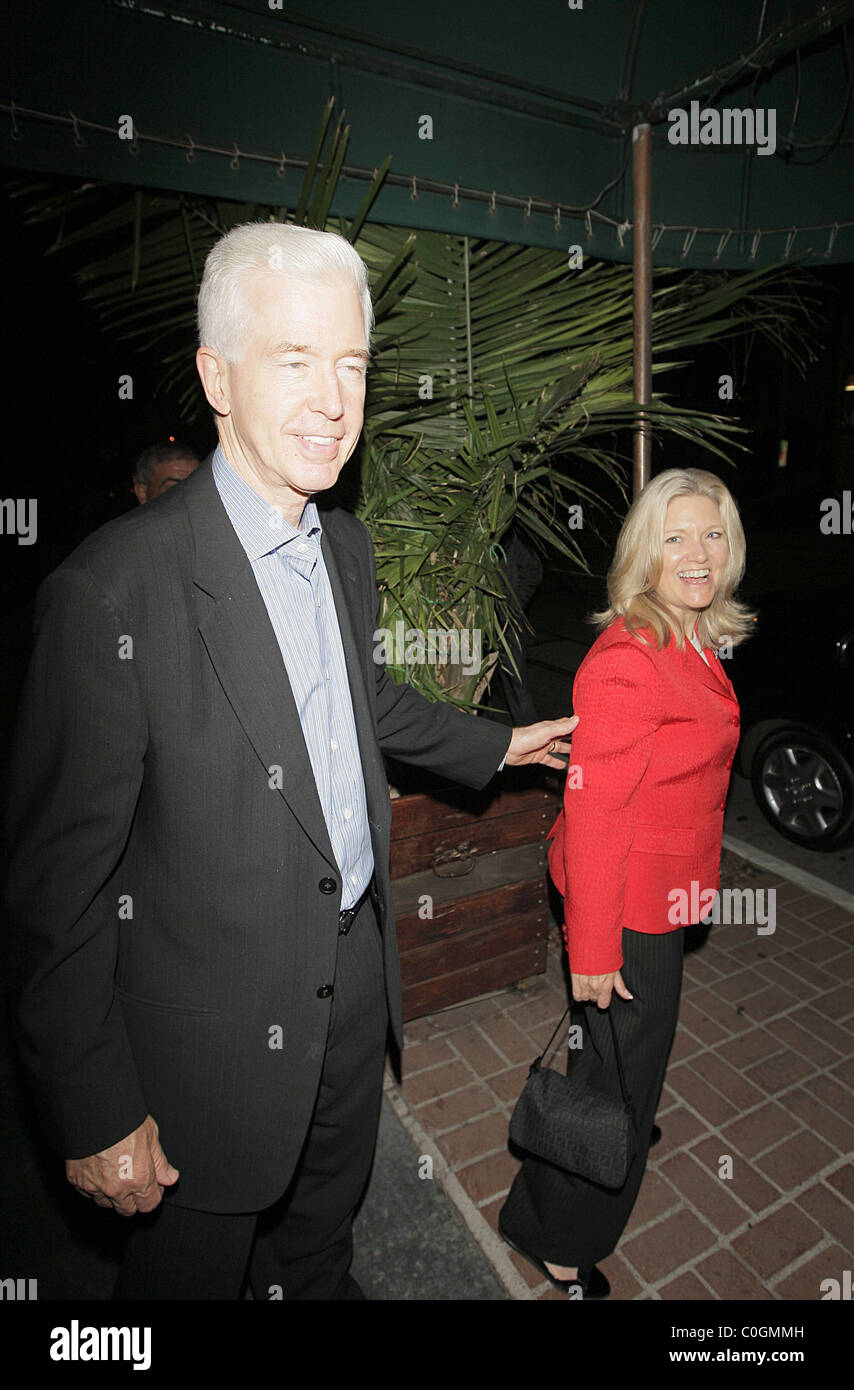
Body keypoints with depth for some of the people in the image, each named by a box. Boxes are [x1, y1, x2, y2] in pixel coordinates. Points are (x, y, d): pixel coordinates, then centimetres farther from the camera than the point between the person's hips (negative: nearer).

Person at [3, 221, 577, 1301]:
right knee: (192, 1269, 23)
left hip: (355, 982, 6)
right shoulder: (114, 588, -25)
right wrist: (96, 1112, -13)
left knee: (319, 1246, 31)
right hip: (215, 1031, -5)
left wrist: (495, 746, 25)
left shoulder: (347, 546, 0)